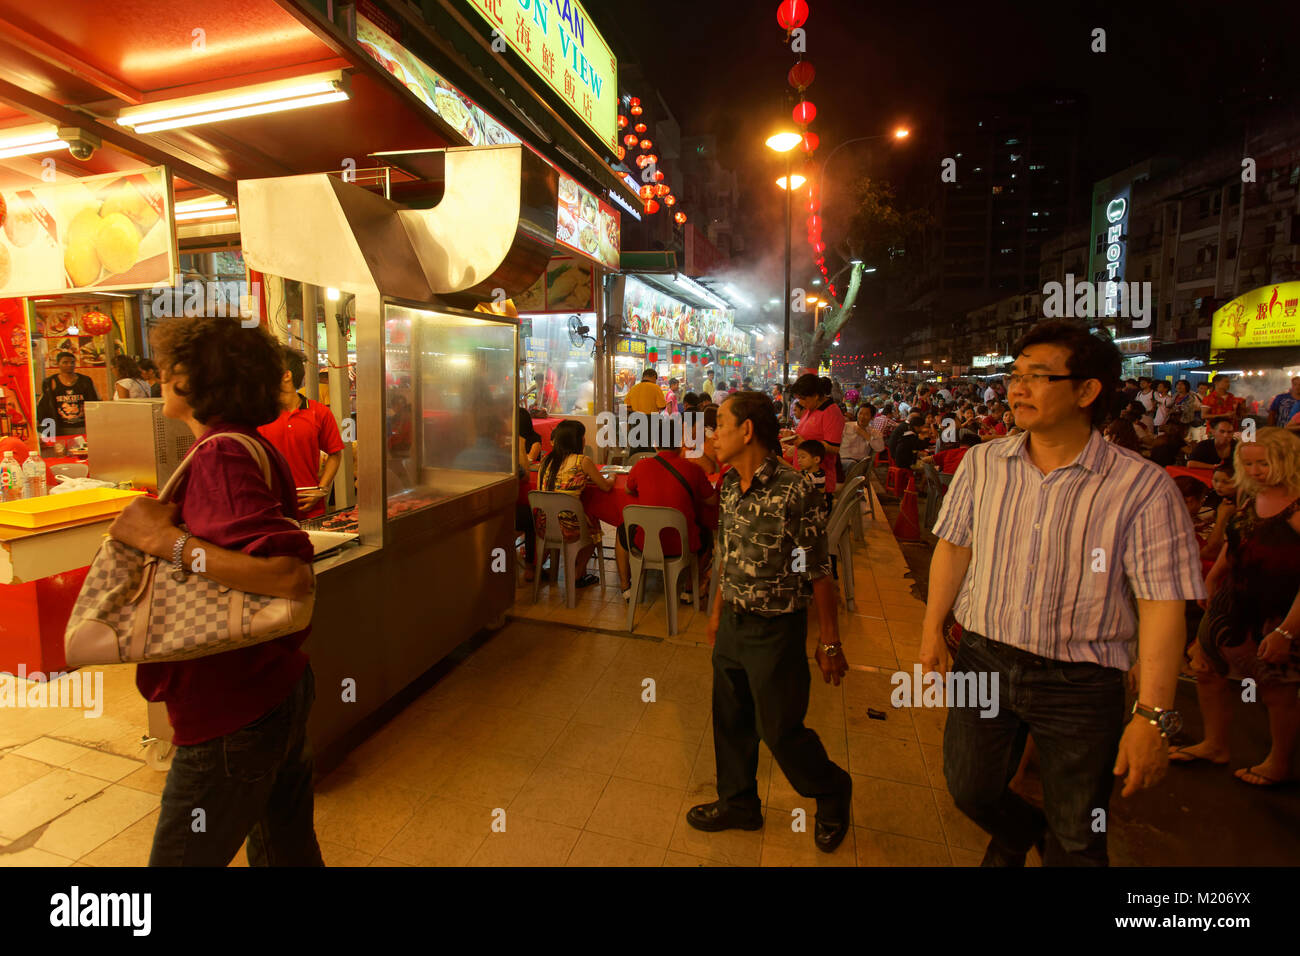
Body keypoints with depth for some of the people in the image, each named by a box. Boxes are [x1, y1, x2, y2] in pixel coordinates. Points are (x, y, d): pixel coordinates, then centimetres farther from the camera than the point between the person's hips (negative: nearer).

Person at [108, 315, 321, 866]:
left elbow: (291, 577, -31)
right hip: (281, 691, 9)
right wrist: (163, 529, 5)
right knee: (287, 849, 24)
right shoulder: (258, 447, 9)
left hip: (232, 715, -9)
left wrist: (162, 539, -25)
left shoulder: (219, 454, -20)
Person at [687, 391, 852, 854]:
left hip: (776, 629, -7)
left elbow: (819, 571, -17)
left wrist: (830, 643, -12)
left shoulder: (794, 490, -21)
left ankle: (832, 792, 38)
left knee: (779, 730, 8)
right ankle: (738, 803, 42)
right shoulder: (729, 485, 2)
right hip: (733, 624, 7)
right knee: (730, 720, 19)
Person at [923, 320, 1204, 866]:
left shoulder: (1142, 486, -15)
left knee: (1076, 840, 13)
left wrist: (1153, 715, -16)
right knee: (969, 791, 18)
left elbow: (1163, 602, -14)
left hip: (1081, 683, -3)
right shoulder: (982, 463, -2)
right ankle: (1018, 832, 51)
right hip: (982, 660, 3)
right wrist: (933, 629, 7)